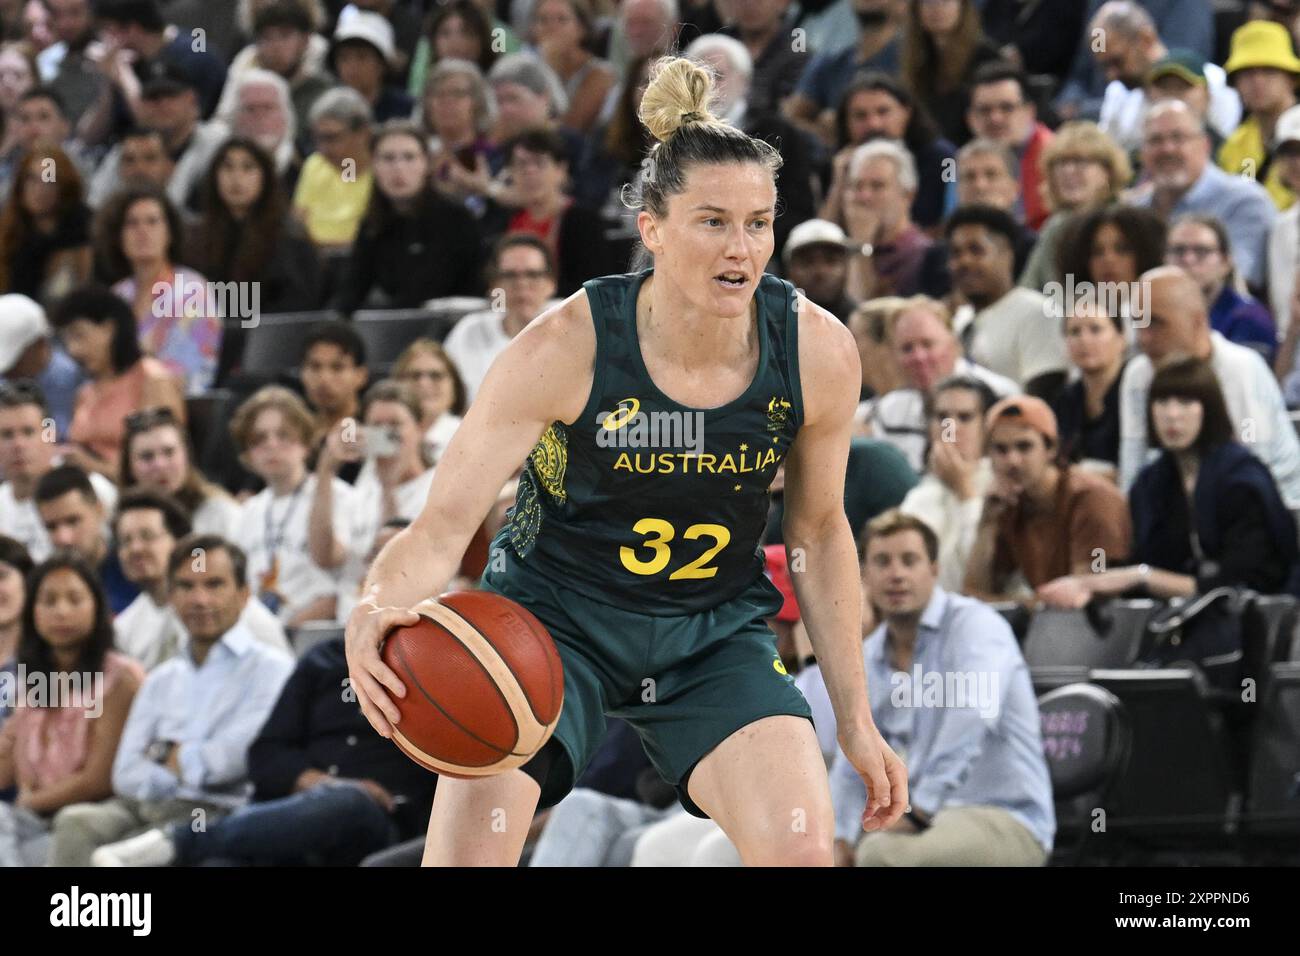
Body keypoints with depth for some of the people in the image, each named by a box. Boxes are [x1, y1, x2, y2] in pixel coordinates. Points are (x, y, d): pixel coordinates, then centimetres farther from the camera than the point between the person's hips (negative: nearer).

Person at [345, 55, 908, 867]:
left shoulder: (819, 352, -14)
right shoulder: (564, 349, -24)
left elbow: (820, 531, 3)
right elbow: (443, 525, -24)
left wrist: (857, 722, 6)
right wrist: (376, 611, -48)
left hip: (715, 631, 2)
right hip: (552, 617, -2)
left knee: (803, 851, -20)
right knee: (467, 855, -21)